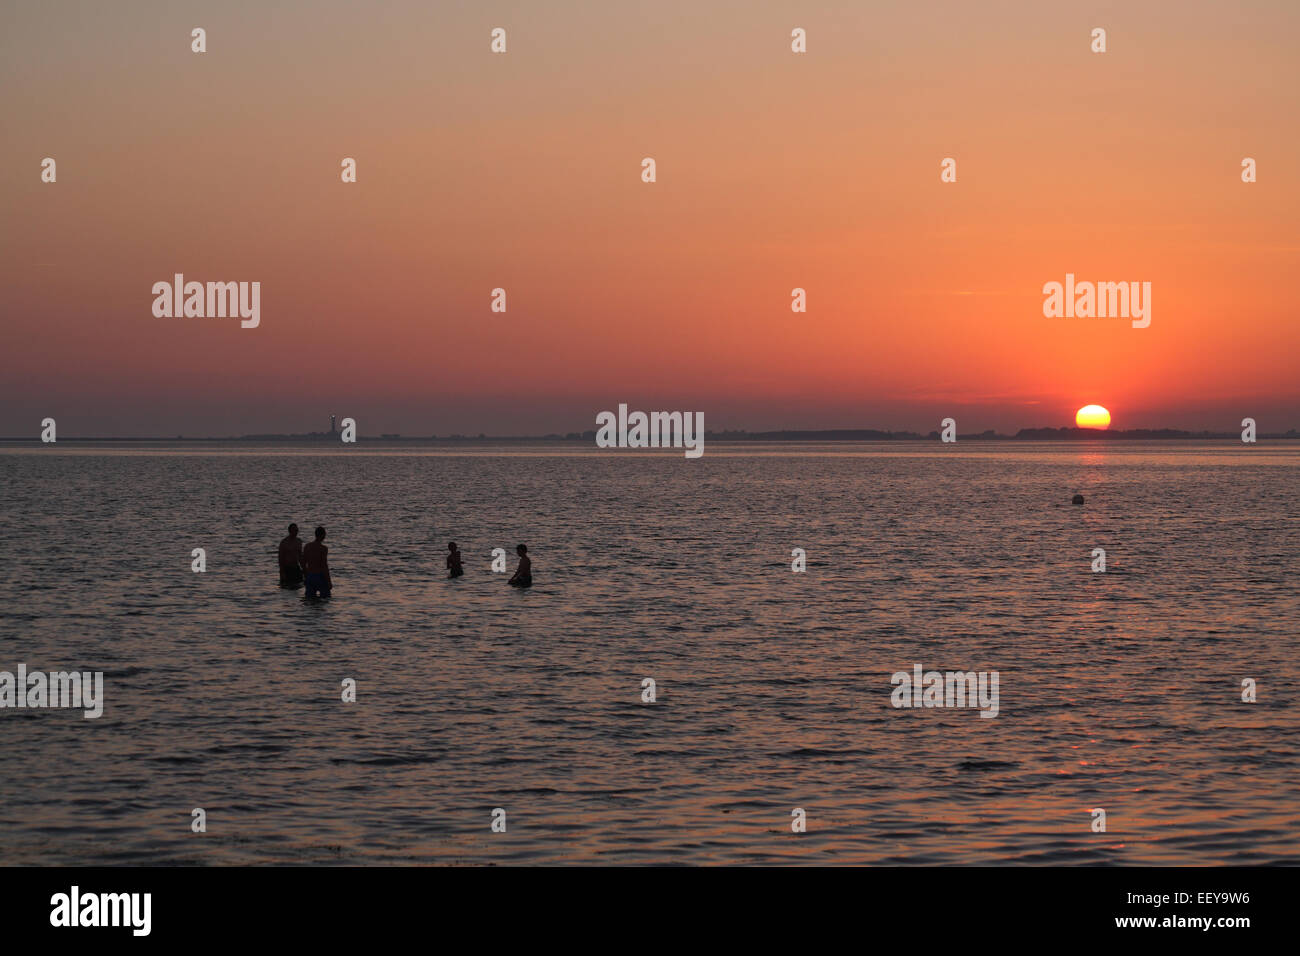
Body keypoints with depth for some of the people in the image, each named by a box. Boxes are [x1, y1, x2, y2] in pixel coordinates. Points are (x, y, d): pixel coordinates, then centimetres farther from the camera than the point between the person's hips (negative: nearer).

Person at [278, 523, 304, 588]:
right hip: (287, 568, -5)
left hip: (296, 568, 5)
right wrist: (282, 572, -15)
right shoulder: (284, 542, -10)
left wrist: (302, 567, 13)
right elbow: (281, 558, -11)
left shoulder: (299, 541, 7)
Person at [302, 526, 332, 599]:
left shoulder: (307, 546, 4)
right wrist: (329, 582, -12)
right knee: (325, 597, 7)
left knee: (310, 597, 8)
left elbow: (303, 563, 9)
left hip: (310, 576, 5)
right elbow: (325, 566, -17)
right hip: (320, 577, -5)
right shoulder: (323, 548, -14)